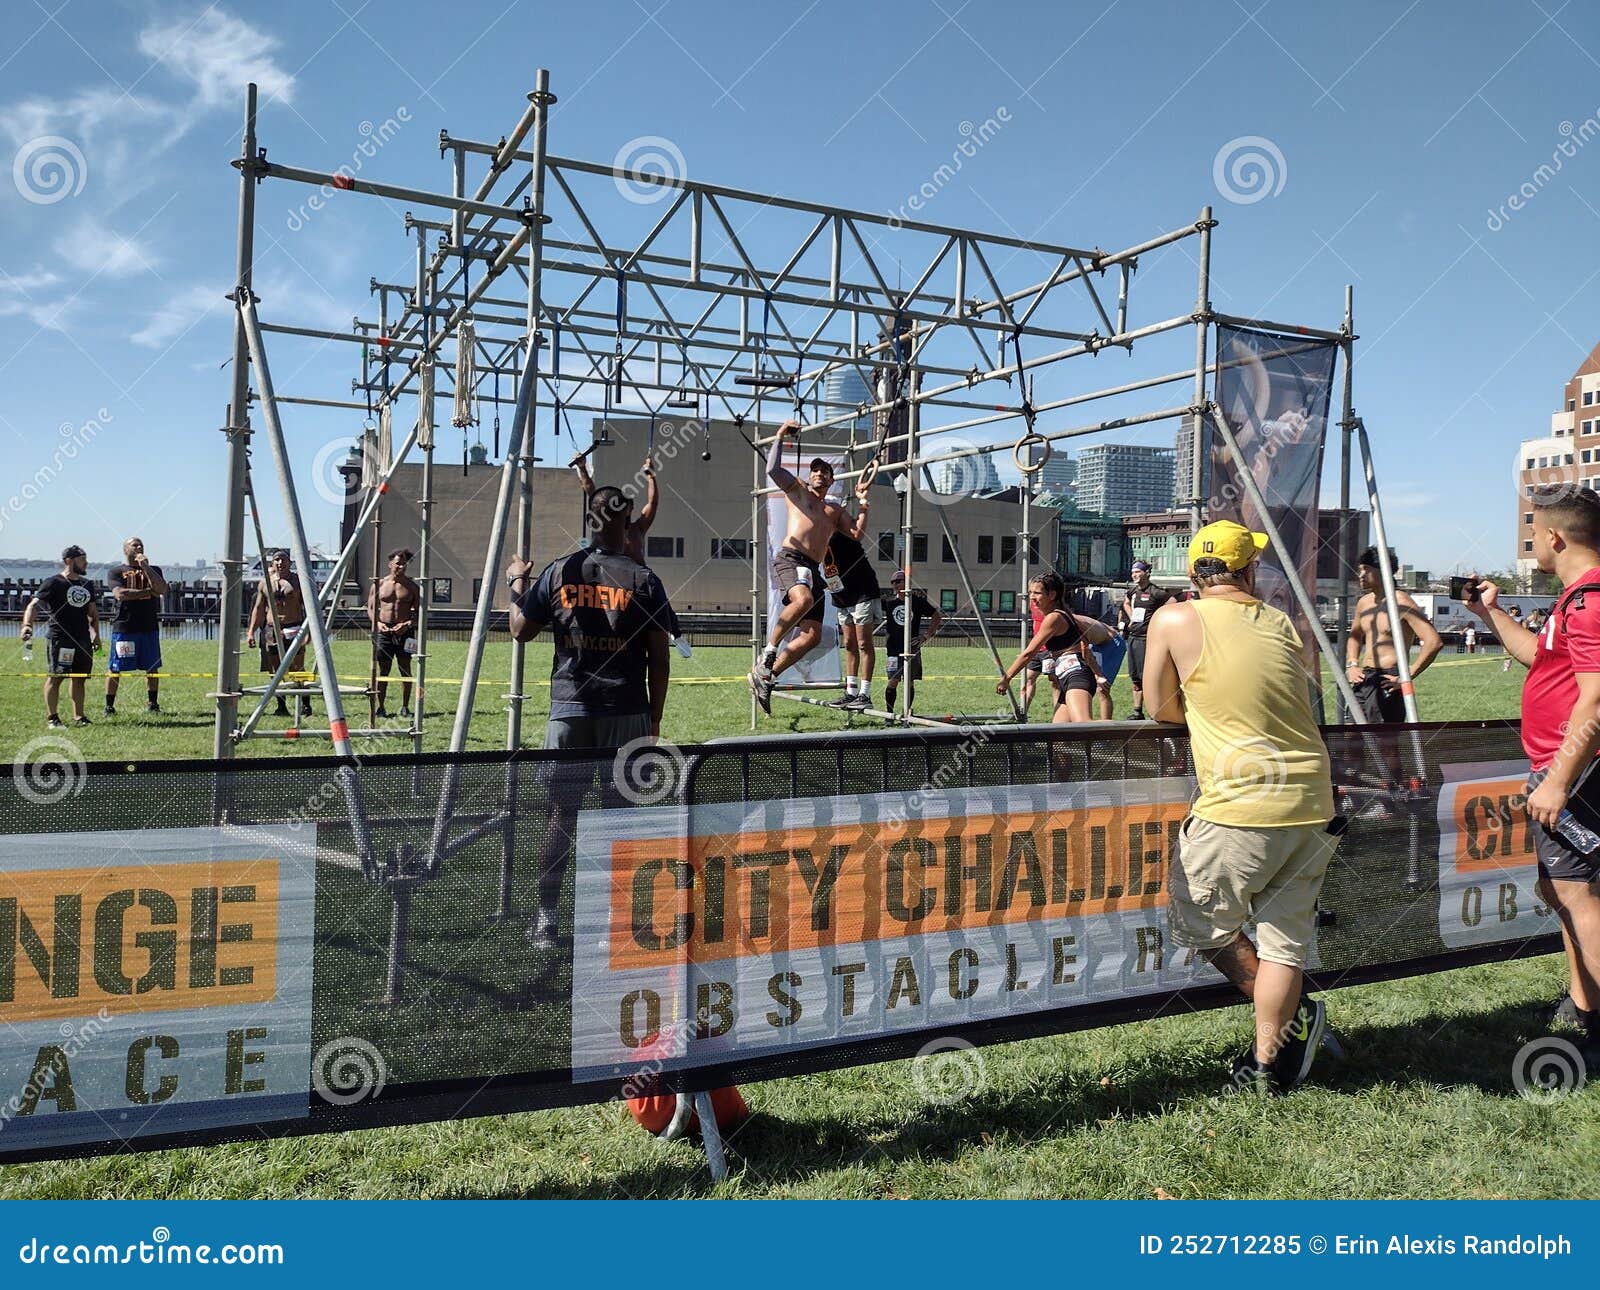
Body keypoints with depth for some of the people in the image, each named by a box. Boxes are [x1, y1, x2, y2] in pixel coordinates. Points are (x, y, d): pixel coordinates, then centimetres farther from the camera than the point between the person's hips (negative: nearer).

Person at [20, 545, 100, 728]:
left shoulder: (87, 584, 16)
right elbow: (34, 605, -14)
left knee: (79, 678, 9)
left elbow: (93, 612, 22)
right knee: (55, 677, -5)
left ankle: (78, 716, 15)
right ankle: (52, 717, 1)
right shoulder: (53, 583, -5)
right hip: (59, 637, -6)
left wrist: (96, 634, 16)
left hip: (83, 638, 6)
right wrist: (27, 625, -30)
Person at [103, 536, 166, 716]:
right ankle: (109, 706, 7)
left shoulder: (153, 570, 14)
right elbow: (120, 593, -11)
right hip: (123, 626, -3)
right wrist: (147, 591, -6)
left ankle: (152, 703, 13)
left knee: (152, 667, 5)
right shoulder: (115, 571, 7)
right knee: (114, 668, 0)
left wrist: (145, 567, -8)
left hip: (149, 626, 3)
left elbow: (162, 590, -6)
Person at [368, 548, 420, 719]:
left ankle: (405, 707, 10)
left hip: (404, 631, 0)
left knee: (405, 670, 2)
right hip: (383, 630, 0)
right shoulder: (379, 584, 7)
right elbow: (370, 609, 9)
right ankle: (380, 707, 8)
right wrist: (377, 623, -10)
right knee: (382, 670, 2)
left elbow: (419, 611, 5)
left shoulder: (412, 586, 6)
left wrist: (409, 624, -13)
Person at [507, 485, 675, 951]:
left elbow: (520, 630, 12)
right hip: (627, 713, -1)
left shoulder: (558, 572, 1)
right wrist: (655, 718, 7)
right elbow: (660, 658, -2)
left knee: (559, 813, 7)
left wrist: (516, 583, 28)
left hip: (568, 709, 2)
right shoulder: (644, 580, -2)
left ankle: (546, 918, 11)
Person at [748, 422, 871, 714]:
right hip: (789, 558, -6)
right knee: (803, 600, -39)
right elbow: (773, 469, 0)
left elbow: (857, 533, 20)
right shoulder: (796, 490, 16)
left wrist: (862, 504, 16)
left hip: (813, 569, 6)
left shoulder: (835, 509, 30)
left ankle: (765, 678, 5)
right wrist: (779, 437, 7)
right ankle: (768, 653, -26)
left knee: (812, 636, -4)